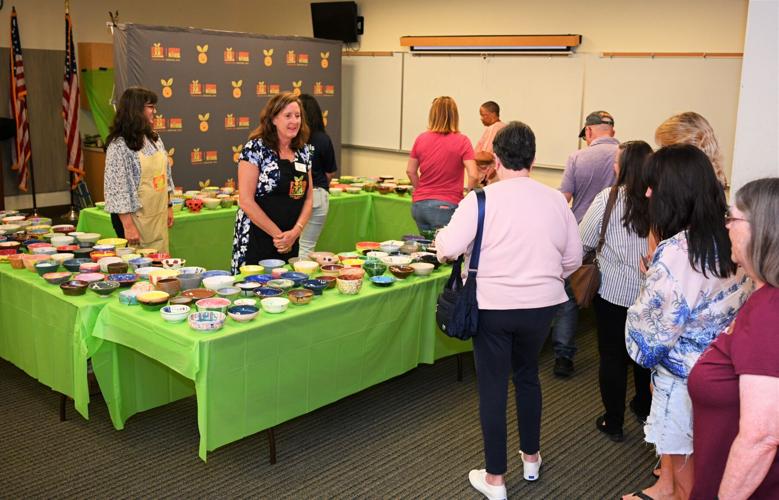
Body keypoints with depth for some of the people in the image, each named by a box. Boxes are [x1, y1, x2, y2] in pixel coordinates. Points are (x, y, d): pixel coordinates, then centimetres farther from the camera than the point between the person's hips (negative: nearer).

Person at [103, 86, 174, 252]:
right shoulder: (119, 145, -14)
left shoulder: (154, 139, 8)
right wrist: (128, 226, -18)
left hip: (159, 217, 7)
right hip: (135, 218, -7)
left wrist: (169, 207, 15)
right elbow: (116, 188, -16)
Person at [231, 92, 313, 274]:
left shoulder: (304, 151, 8)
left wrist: (295, 231, -6)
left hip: (291, 244, 6)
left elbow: (308, 198, 10)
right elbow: (246, 201, -14)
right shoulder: (256, 148, -10)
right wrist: (278, 234, -12)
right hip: (256, 242, -5)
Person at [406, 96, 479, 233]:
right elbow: (473, 176, -15)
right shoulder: (461, 141, -8)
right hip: (446, 206, -4)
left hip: (419, 205, 5)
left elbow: (410, 171, 12)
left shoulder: (421, 138, 3)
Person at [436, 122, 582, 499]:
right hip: (541, 305, 4)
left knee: (493, 386, 8)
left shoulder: (481, 199, -14)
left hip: (493, 305, -4)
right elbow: (573, 258, 4)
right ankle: (531, 459, 39)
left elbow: (448, 249, -17)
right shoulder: (556, 200, -2)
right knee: (527, 373, 24)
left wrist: (441, 239, 6)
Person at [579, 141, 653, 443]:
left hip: (613, 292, -3)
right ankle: (644, 408, 40)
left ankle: (613, 423, 18)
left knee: (612, 356, 9)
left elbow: (583, 242, -7)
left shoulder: (609, 199, -15)